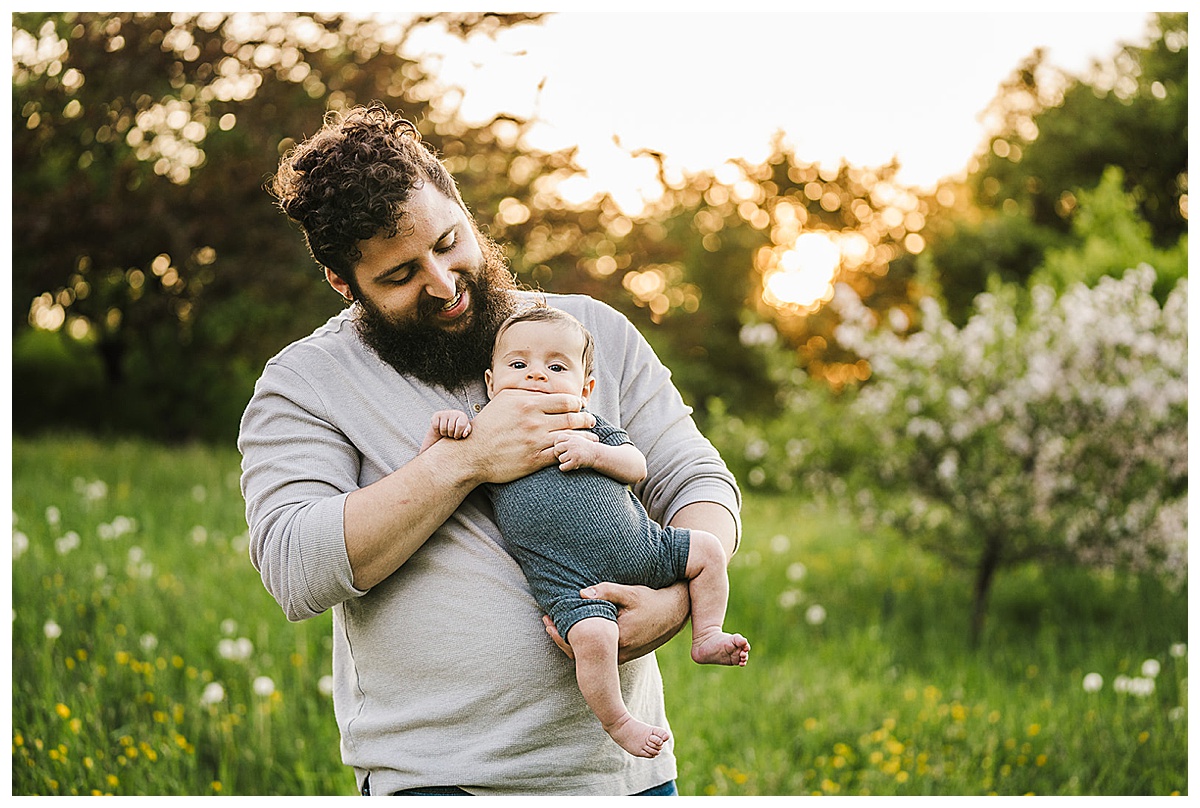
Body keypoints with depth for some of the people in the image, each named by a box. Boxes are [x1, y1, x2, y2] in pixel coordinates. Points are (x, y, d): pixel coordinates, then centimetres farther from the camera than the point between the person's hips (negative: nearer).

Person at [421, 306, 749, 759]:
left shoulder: (590, 428, 14)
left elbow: (636, 467, 4)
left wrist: (594, 453, -14)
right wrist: (442, 427, -11)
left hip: (641, 549, 5)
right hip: (569, 579, -5)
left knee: (708, 550, 6)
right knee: (593, 636, -31)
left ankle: (706, 638, 22)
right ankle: (616, 723, -7)